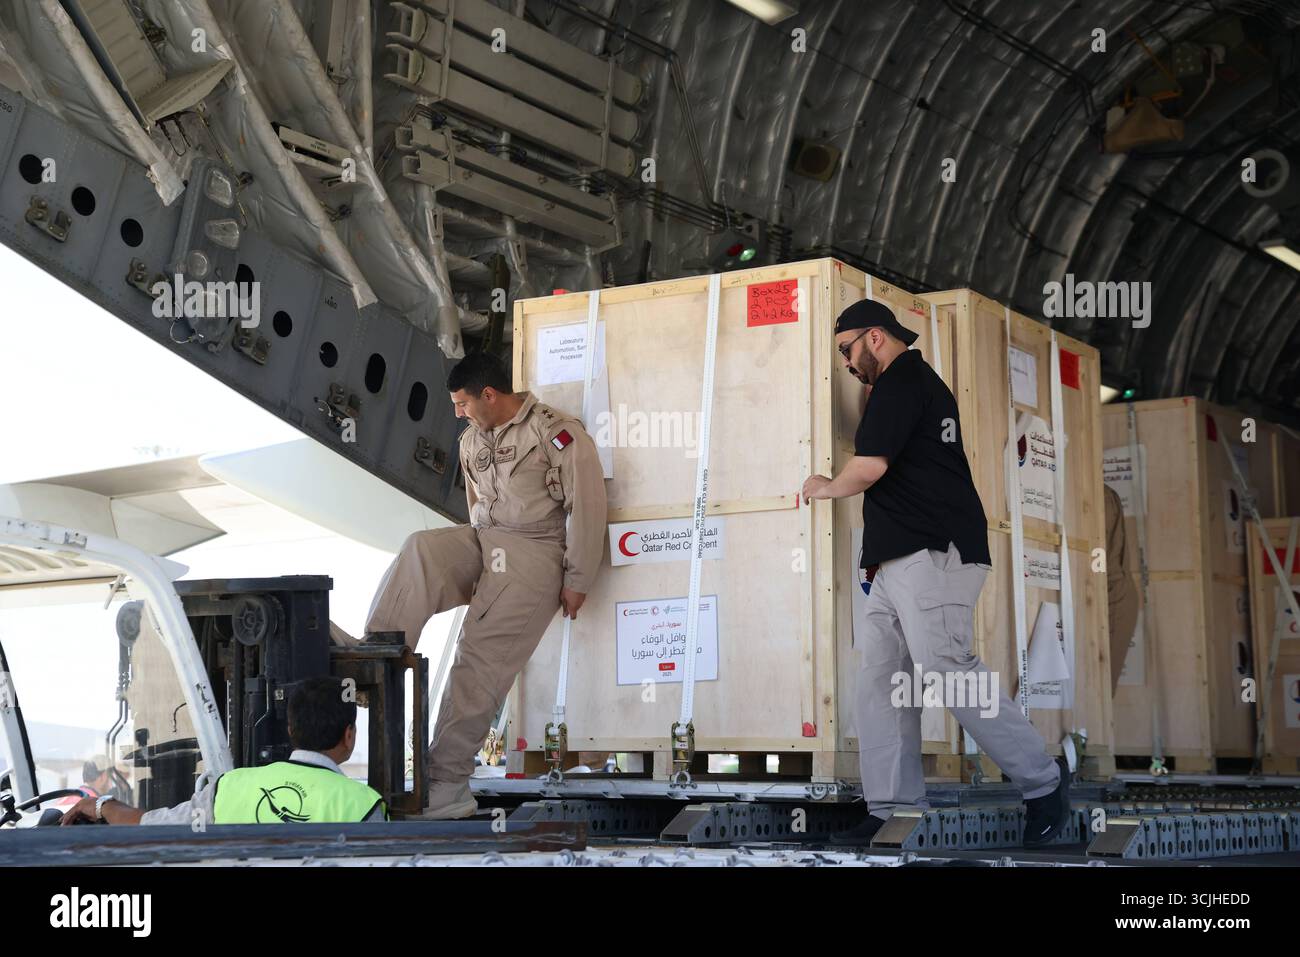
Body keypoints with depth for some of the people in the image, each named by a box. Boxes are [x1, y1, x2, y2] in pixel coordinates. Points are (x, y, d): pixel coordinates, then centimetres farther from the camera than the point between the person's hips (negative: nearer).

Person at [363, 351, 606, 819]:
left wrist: (577, 581, -8)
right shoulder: (471, 441, 17)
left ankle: (447, 782, -12)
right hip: (483, 541, 7)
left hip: (534, 553, -6)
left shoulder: (557, 432, -8)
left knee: (481, 659, -16)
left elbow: (587, 507, -9)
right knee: (419, 550, -26)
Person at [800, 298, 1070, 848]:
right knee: (880, 682, 3)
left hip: (930, 554, -11)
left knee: (946, 672, -15)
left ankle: (1042, 782, -5)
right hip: (898, 563, 11)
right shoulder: (922, 382, 26)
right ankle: (893, 812, 0)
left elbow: (868, 467, -14)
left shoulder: (900, 382, -7)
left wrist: (825, 488, 3)